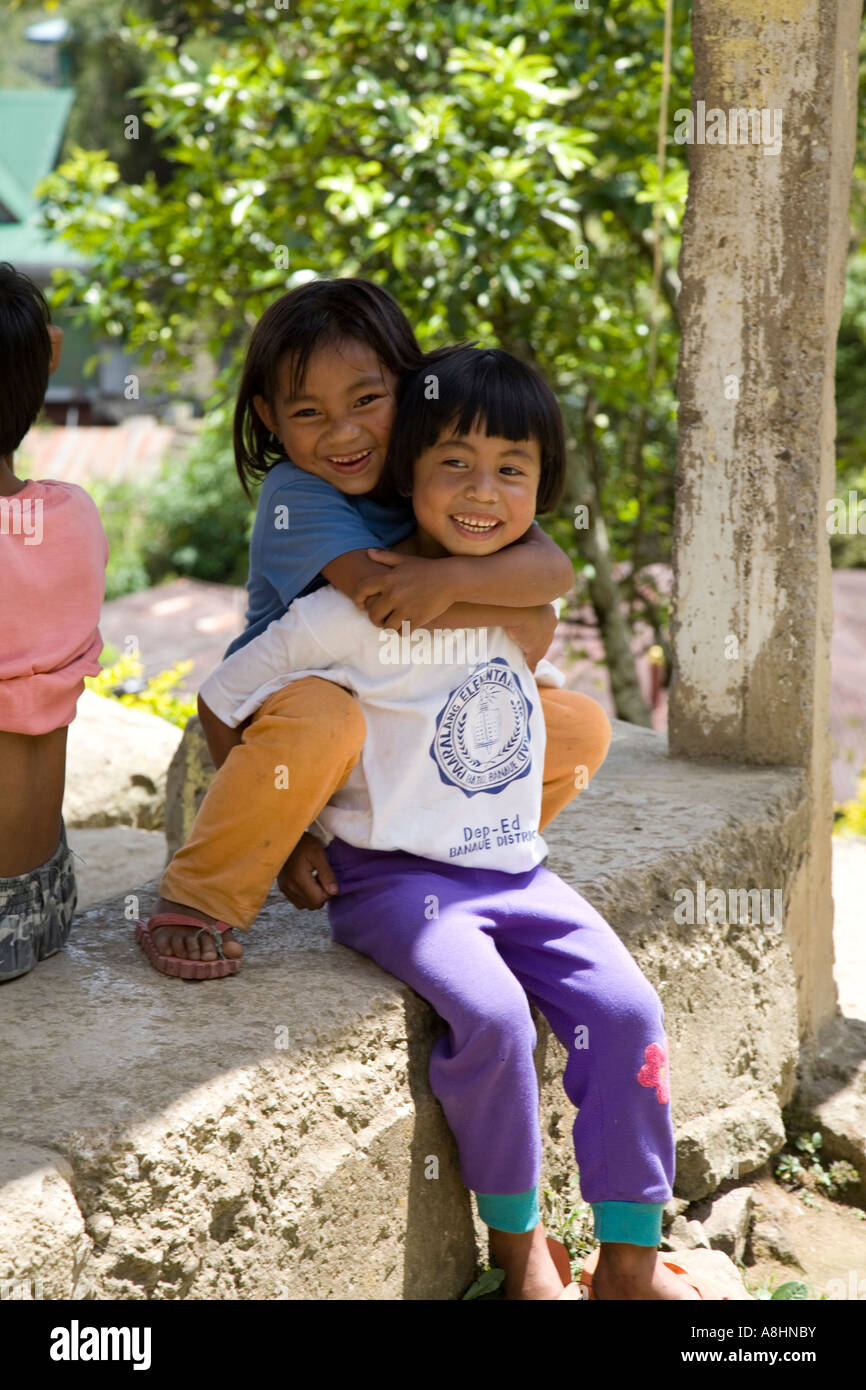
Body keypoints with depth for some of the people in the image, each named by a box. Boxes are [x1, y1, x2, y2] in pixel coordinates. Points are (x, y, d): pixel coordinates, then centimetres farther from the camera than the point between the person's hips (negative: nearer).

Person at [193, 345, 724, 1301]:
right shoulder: (356, 611, -13)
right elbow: (225, 701, -6)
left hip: (517, 871, 6)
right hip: (398, 875, -6)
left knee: (627, 1008, -11)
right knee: (492, 1014, -29)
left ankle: (629, 1256, 2)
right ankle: (518, 1242, -6)